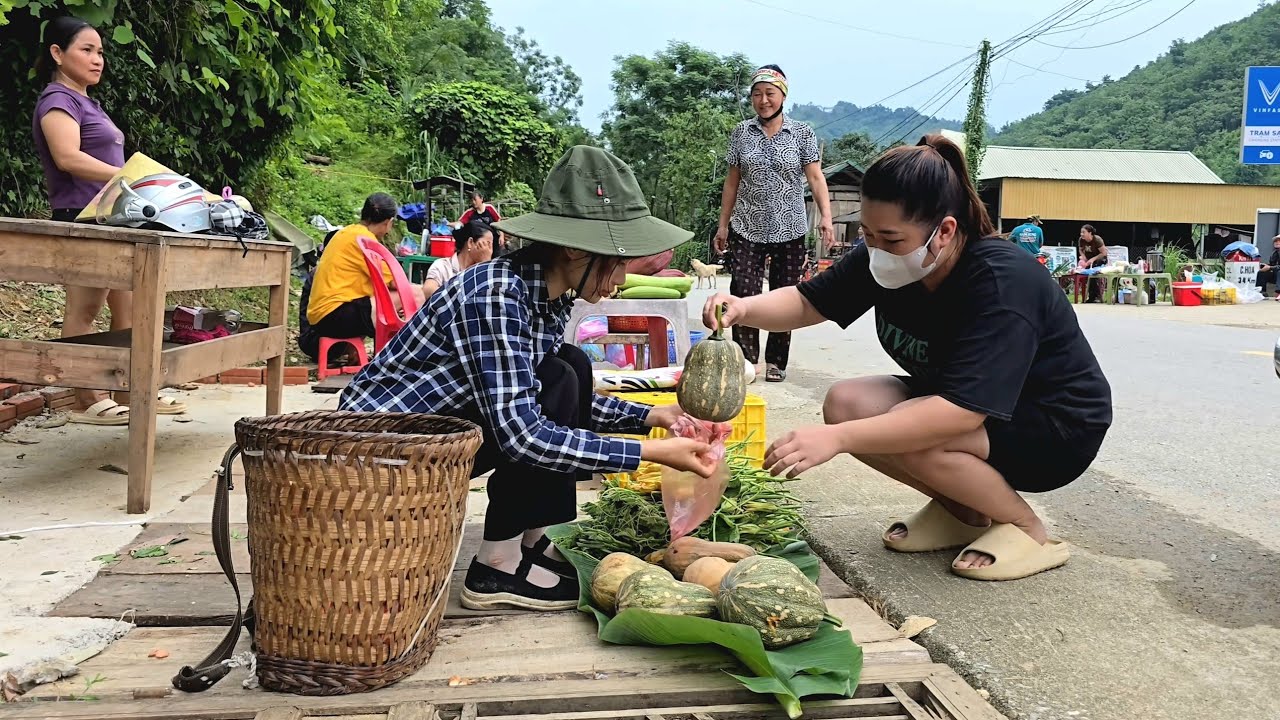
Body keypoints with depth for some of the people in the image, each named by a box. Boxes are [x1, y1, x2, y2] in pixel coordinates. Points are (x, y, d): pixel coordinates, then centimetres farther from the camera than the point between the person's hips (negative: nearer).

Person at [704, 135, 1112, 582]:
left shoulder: (1002, 282, -32)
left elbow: (962, 411, -41)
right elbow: (807, 302, -3)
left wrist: (837, 438, -46)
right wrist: (745, 309, -26)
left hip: (1058, 431, -7)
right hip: (960, 404, 7)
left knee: (913, 435, -33)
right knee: (845, 403, -14)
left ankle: (1027, 531, -5)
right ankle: (961, 510, 6)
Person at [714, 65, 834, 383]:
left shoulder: (802, 133, 0)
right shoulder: (741, 133, 5)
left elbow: (816, 177, -4)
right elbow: (732, 181, 9)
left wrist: (826, 217, -17)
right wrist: (723, 224, 6)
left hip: (789, 230, -1)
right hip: (747, 228, 1)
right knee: (743, 292, -10)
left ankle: (775, 362, 16)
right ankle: (745, 360, -3)